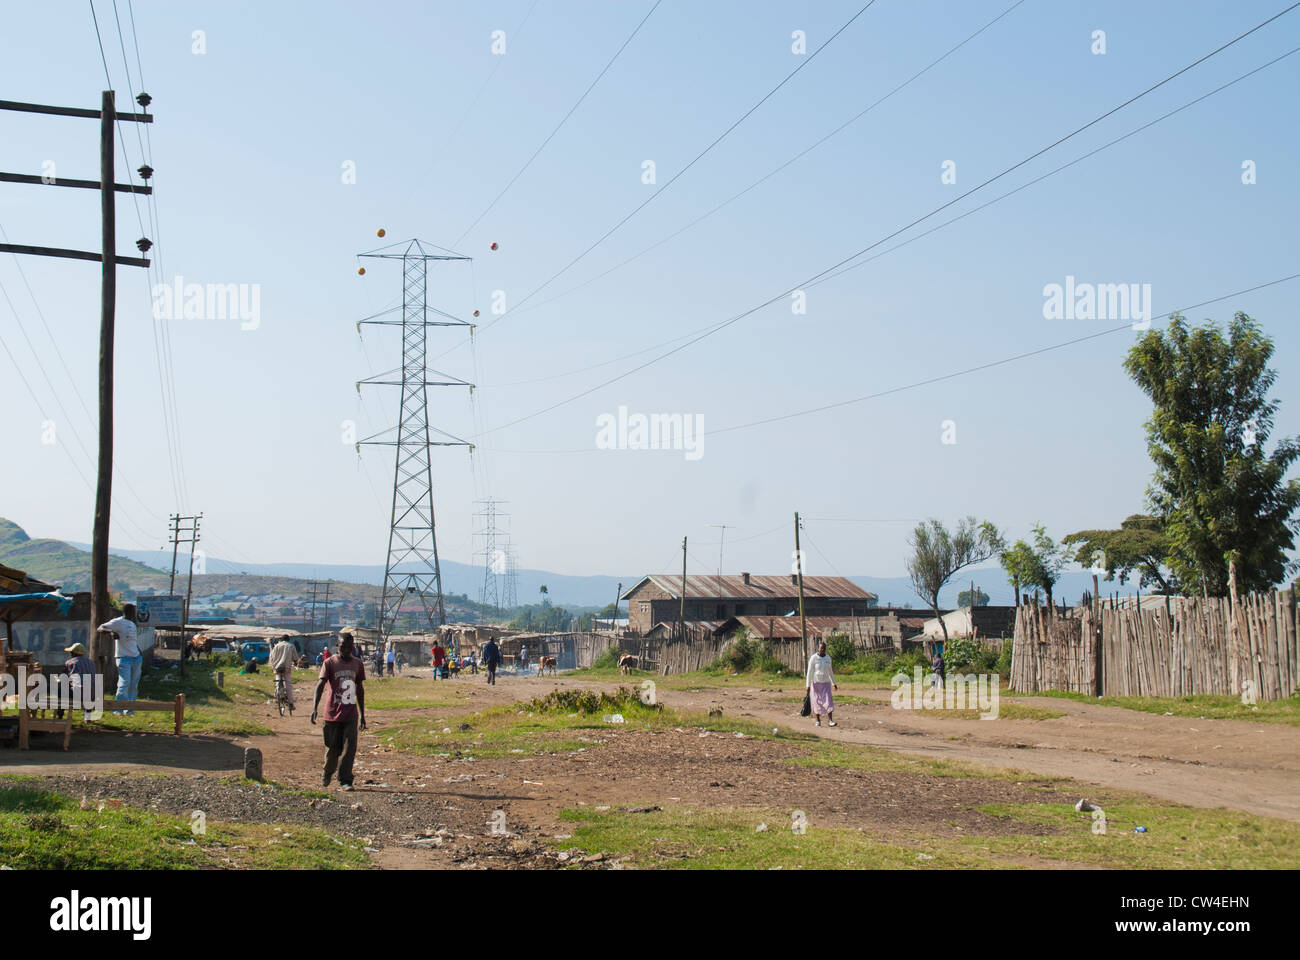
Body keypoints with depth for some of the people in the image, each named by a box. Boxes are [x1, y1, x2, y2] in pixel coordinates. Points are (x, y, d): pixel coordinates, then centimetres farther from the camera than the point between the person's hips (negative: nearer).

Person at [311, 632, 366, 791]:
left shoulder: (358, 664, 8)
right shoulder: (329, 663, -3)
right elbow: (321, 684, -13)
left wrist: (362, 714, 16)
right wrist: (315, 707, -26)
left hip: (351, 714, 2)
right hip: (332, 713, -2)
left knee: (350, 747, -9)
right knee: (332, 748, 8)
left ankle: (345, 781, -5)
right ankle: (327, 774, 33)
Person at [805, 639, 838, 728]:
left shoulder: (828, 658, 3)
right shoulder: (813, 658, -11)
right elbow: (810, 672, -13)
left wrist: (834, 683, 15)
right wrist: (808, 685, -16)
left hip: (826, 683, 3)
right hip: (816, 683, -3)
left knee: (828, 701, -10)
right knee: (817, 702, 3)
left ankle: (831, 721, -15)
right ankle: (818, 721, 19)